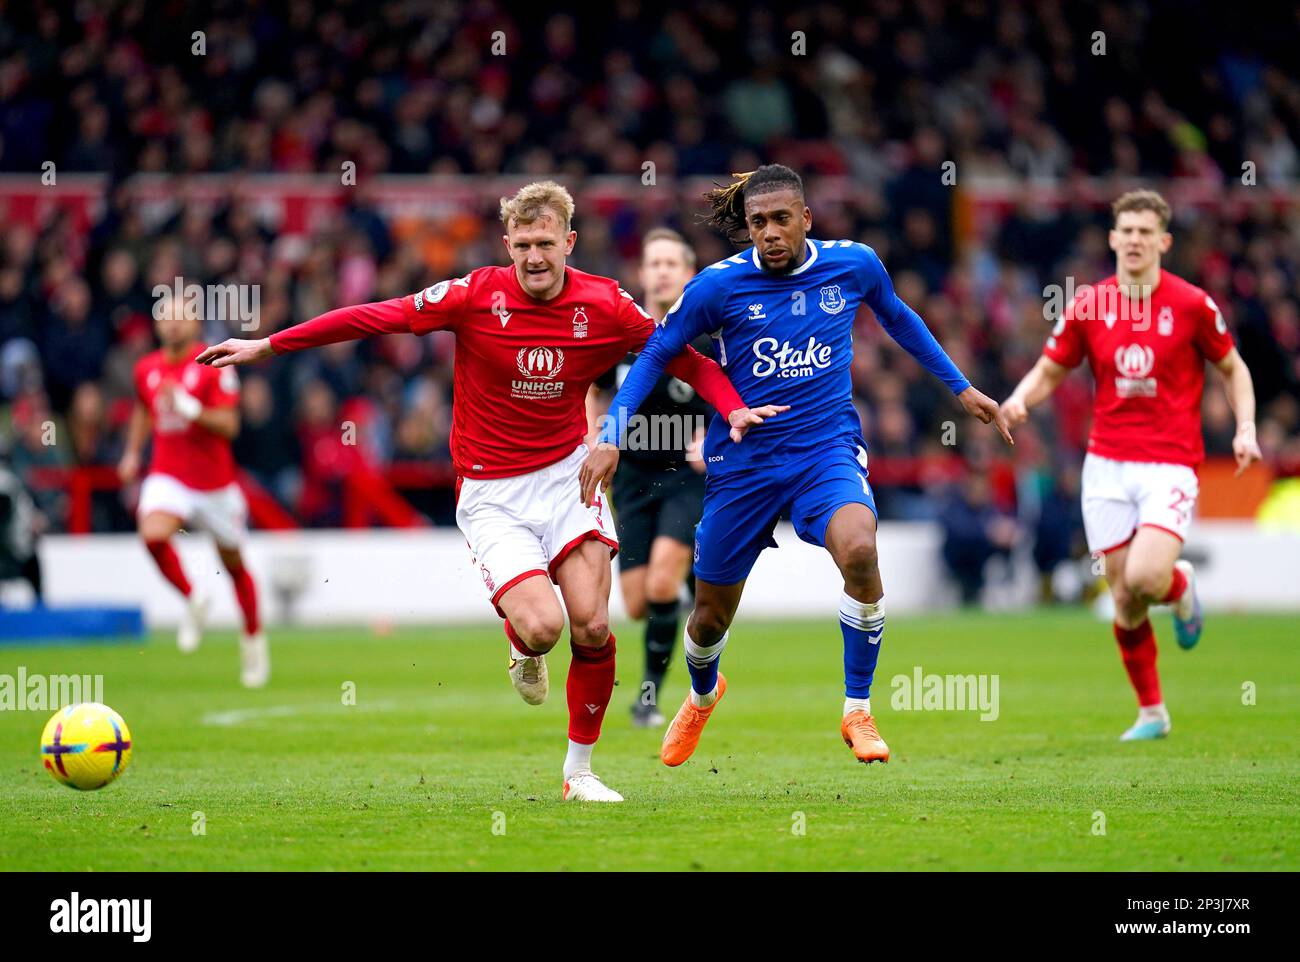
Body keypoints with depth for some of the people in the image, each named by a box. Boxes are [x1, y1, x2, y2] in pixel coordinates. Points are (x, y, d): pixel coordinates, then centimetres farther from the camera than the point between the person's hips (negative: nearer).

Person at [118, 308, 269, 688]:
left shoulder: (214, 365, -11)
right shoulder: (147, 368, 4)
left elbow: (229, 424, -17)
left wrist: (189, 408, -30)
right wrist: (133, 451, 16)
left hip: (214, 482, -2)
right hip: (169, 478, 2)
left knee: (234, 565, 11)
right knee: (153, 534, -30)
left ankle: (254, 639, 33)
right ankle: (192, 599, -6)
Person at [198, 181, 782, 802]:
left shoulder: (604, 305, -6)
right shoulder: (478, 296, -12)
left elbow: (683, 357, 6)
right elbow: (374, 318, -7)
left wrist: (732, 407, -11)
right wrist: (267, 346, -6)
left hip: (567, 476, 2)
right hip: (491, 494, -2)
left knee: (592, 627, -11)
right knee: (541, 624, -20)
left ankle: (580, 770, 9)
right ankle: (524, 651, 20)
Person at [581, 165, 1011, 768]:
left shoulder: (854, 265, -3)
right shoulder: (720, 284, -9)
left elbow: (898, 319, 18)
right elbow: (655, 354, 0)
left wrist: (961, 388, 24)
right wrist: (612, 436, -11)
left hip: (828, 449, 0)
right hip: (743, 462, 0)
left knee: (859, 550, -32)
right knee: (711, 615, 10)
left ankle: (858, 711, -15)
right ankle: (703, 696, 48)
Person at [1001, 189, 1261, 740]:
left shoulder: (1191, 304, -4)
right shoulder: (1087, 306, 2)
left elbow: (1233, 368, 8)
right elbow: (1050, 370, 12)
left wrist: (1246, 429, -6)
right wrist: (1020, 399, -10)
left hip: (1170, 463, -3)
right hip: (1107, 465, 3)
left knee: (1145, 578, -24)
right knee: (1123, 598, 3)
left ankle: (1180, 586, 14)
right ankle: (1151, 712, 19)